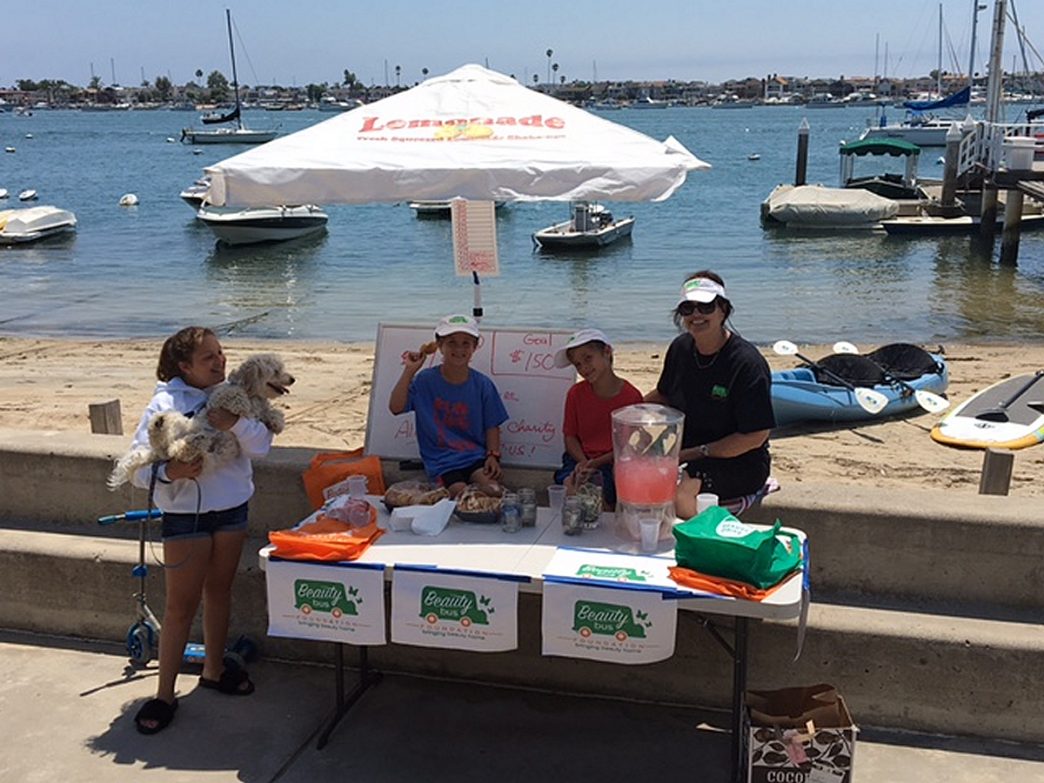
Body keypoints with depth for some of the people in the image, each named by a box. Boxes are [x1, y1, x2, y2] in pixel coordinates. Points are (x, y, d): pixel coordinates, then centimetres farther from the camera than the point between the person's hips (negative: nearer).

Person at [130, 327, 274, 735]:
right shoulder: (165, 403, -12)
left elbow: (261, 444, -11)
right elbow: (139, 466, -15)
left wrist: (236, 423, -29)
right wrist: (170, 472, -34)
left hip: (232, 509, 4)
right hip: (185, 515, -4)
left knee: (219, 590, 18)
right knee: (181, 604, 1)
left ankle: (214, 669, 36)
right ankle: (165, 693, 12)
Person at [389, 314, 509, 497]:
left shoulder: (482, 385, 2)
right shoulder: (425, 380, -1)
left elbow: (492, 426, 7)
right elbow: (395, 407, -11)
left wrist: (493, 456, -8)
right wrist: (409, 371, -13)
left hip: (476, 456, 1)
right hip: (441, 461, -1)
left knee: (493, 491, -23)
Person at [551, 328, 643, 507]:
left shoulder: (631, 396, -9)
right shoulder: (576, 393, -1)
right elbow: (570, 436, 4)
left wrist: (595, 463, -16)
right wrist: (583, 463, -16)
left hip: (614, 463, -2)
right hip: (581, 458, 2)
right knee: (568, 484, -27)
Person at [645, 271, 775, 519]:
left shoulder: (748, 363, -17)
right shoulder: (681, 348, 4)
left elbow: (755, 437, -17)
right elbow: (662, 396, 22)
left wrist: (697, 453, -18)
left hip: (739, 462, -6)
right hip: (686, 449, 7)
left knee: (679, 494, -33)